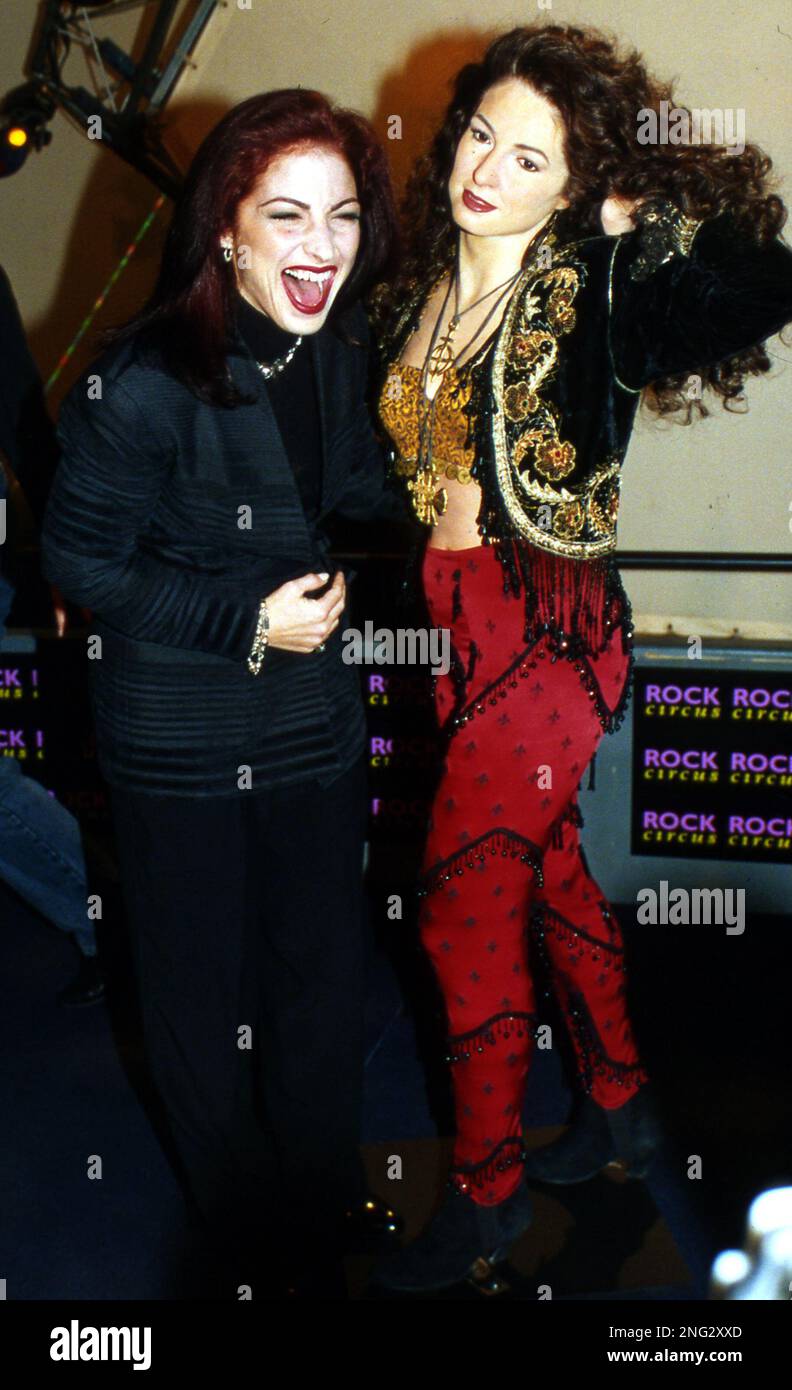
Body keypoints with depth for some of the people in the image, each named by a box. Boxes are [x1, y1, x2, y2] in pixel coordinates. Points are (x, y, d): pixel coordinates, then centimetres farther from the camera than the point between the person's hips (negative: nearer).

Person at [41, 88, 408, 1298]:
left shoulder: (343, 348, -2)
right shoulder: (145, 380, -23)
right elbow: (79, 555, -16)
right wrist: (243, 619, -21)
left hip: (317, 721, 6)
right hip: (181, 745, -5)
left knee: (327, 973, 19)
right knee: (204, 996, 14)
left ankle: (327, 1192, 46)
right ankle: (248, 1227, 41)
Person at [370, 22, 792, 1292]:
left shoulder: (591, 296, -10)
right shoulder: (415, 299, 9)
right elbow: (385, 471, 12)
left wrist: (647, 219, -13)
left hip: (549, 628, -6)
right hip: (450, 623, 7)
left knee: (464, 903, -3)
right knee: (548, 871, 17)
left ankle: (486, 1189, 18)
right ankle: (622, 1109, 38)